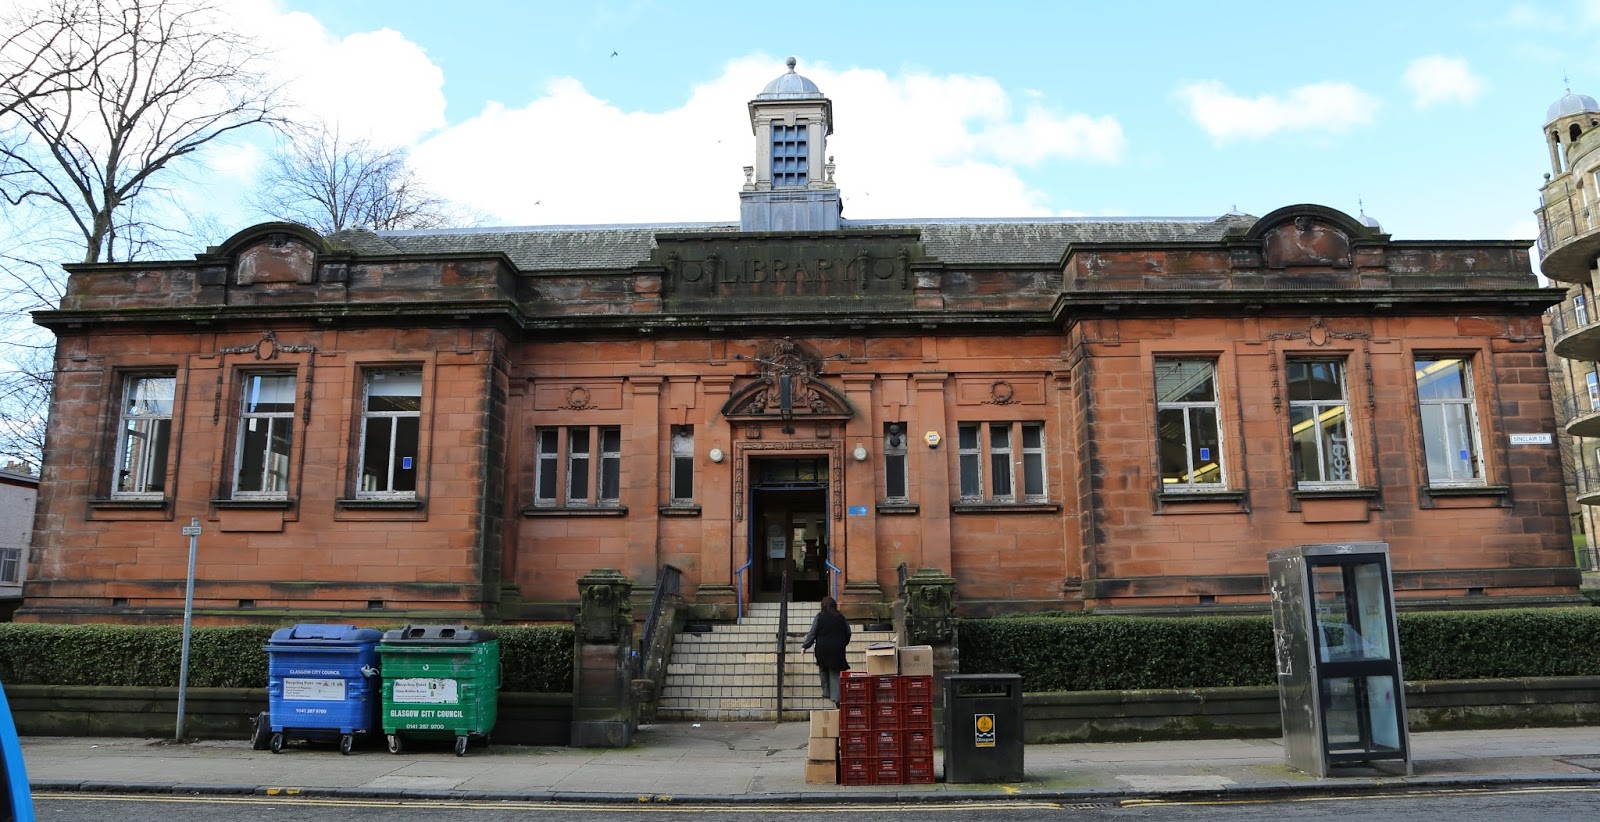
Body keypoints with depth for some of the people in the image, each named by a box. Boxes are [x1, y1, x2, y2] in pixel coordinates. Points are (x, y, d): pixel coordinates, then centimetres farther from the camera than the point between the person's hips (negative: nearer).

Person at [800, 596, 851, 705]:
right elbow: (848, 633, 13)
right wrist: (844, 644, 30)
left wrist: (805, 646, 3)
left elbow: (812, 633, -5)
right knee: (835, 673, 6)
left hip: (823, 650, -2)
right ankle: (836, 697, -1)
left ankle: (826, 692, 21)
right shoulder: (841, 618, 3)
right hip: (838, 650, 2)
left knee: (823, 670, 19)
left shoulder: (820, 617, -6)